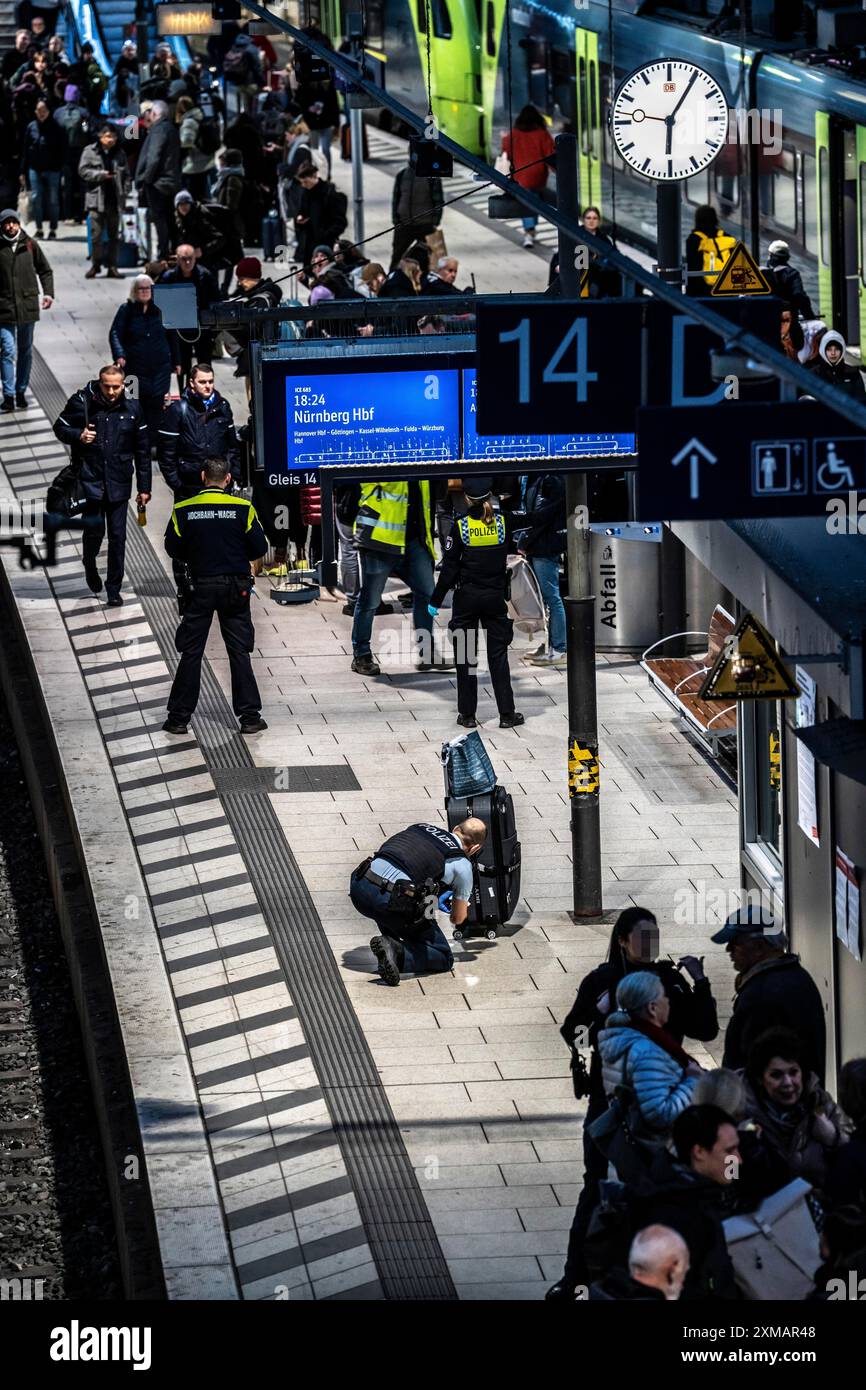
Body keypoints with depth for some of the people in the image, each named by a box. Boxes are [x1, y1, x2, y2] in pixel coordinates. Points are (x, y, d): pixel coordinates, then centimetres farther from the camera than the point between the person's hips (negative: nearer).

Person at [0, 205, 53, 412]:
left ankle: (21, 391, 21)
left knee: (25, 351, 11)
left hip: (28, 307, 3)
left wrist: (48, 293, 4)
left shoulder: (30, 245, 3)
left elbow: (45, 270, 14)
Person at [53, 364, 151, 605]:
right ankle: (90, 565, 28)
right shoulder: (82, 402, -6)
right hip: (89, 478, -2)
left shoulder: (132, 409, 0)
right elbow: (60, 427, 7)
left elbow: (142, 451, 7)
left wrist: (144, 487, 7)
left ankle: (114, 588, 15)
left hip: (119, 483, 2)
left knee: (117, 536, 3)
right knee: (94, 529, -6)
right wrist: (78, 435, -16)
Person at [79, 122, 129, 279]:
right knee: (96, 234, -6)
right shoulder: (90, 151, 0)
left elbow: (126, 175, 13)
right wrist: (100, 175, -14)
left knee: (113, 234, 7)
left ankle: (112, 266, 12)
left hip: (115, 200, 3)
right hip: (97, 199, -3)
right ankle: (96, 264, 5)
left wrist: (124, 192, 0)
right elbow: (83, 171, -3)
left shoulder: (120, 154, 10)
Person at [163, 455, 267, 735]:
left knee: (190, 653, 7)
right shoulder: (243, 508, -6)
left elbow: (172, 548, 1)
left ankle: (179, 717, 8)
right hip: (236, 585, 0)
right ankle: (250, 717, 7)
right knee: (239, 652, 7)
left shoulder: (183, 510, -5)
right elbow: (259, 548, -3)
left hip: (200, 586, 0)